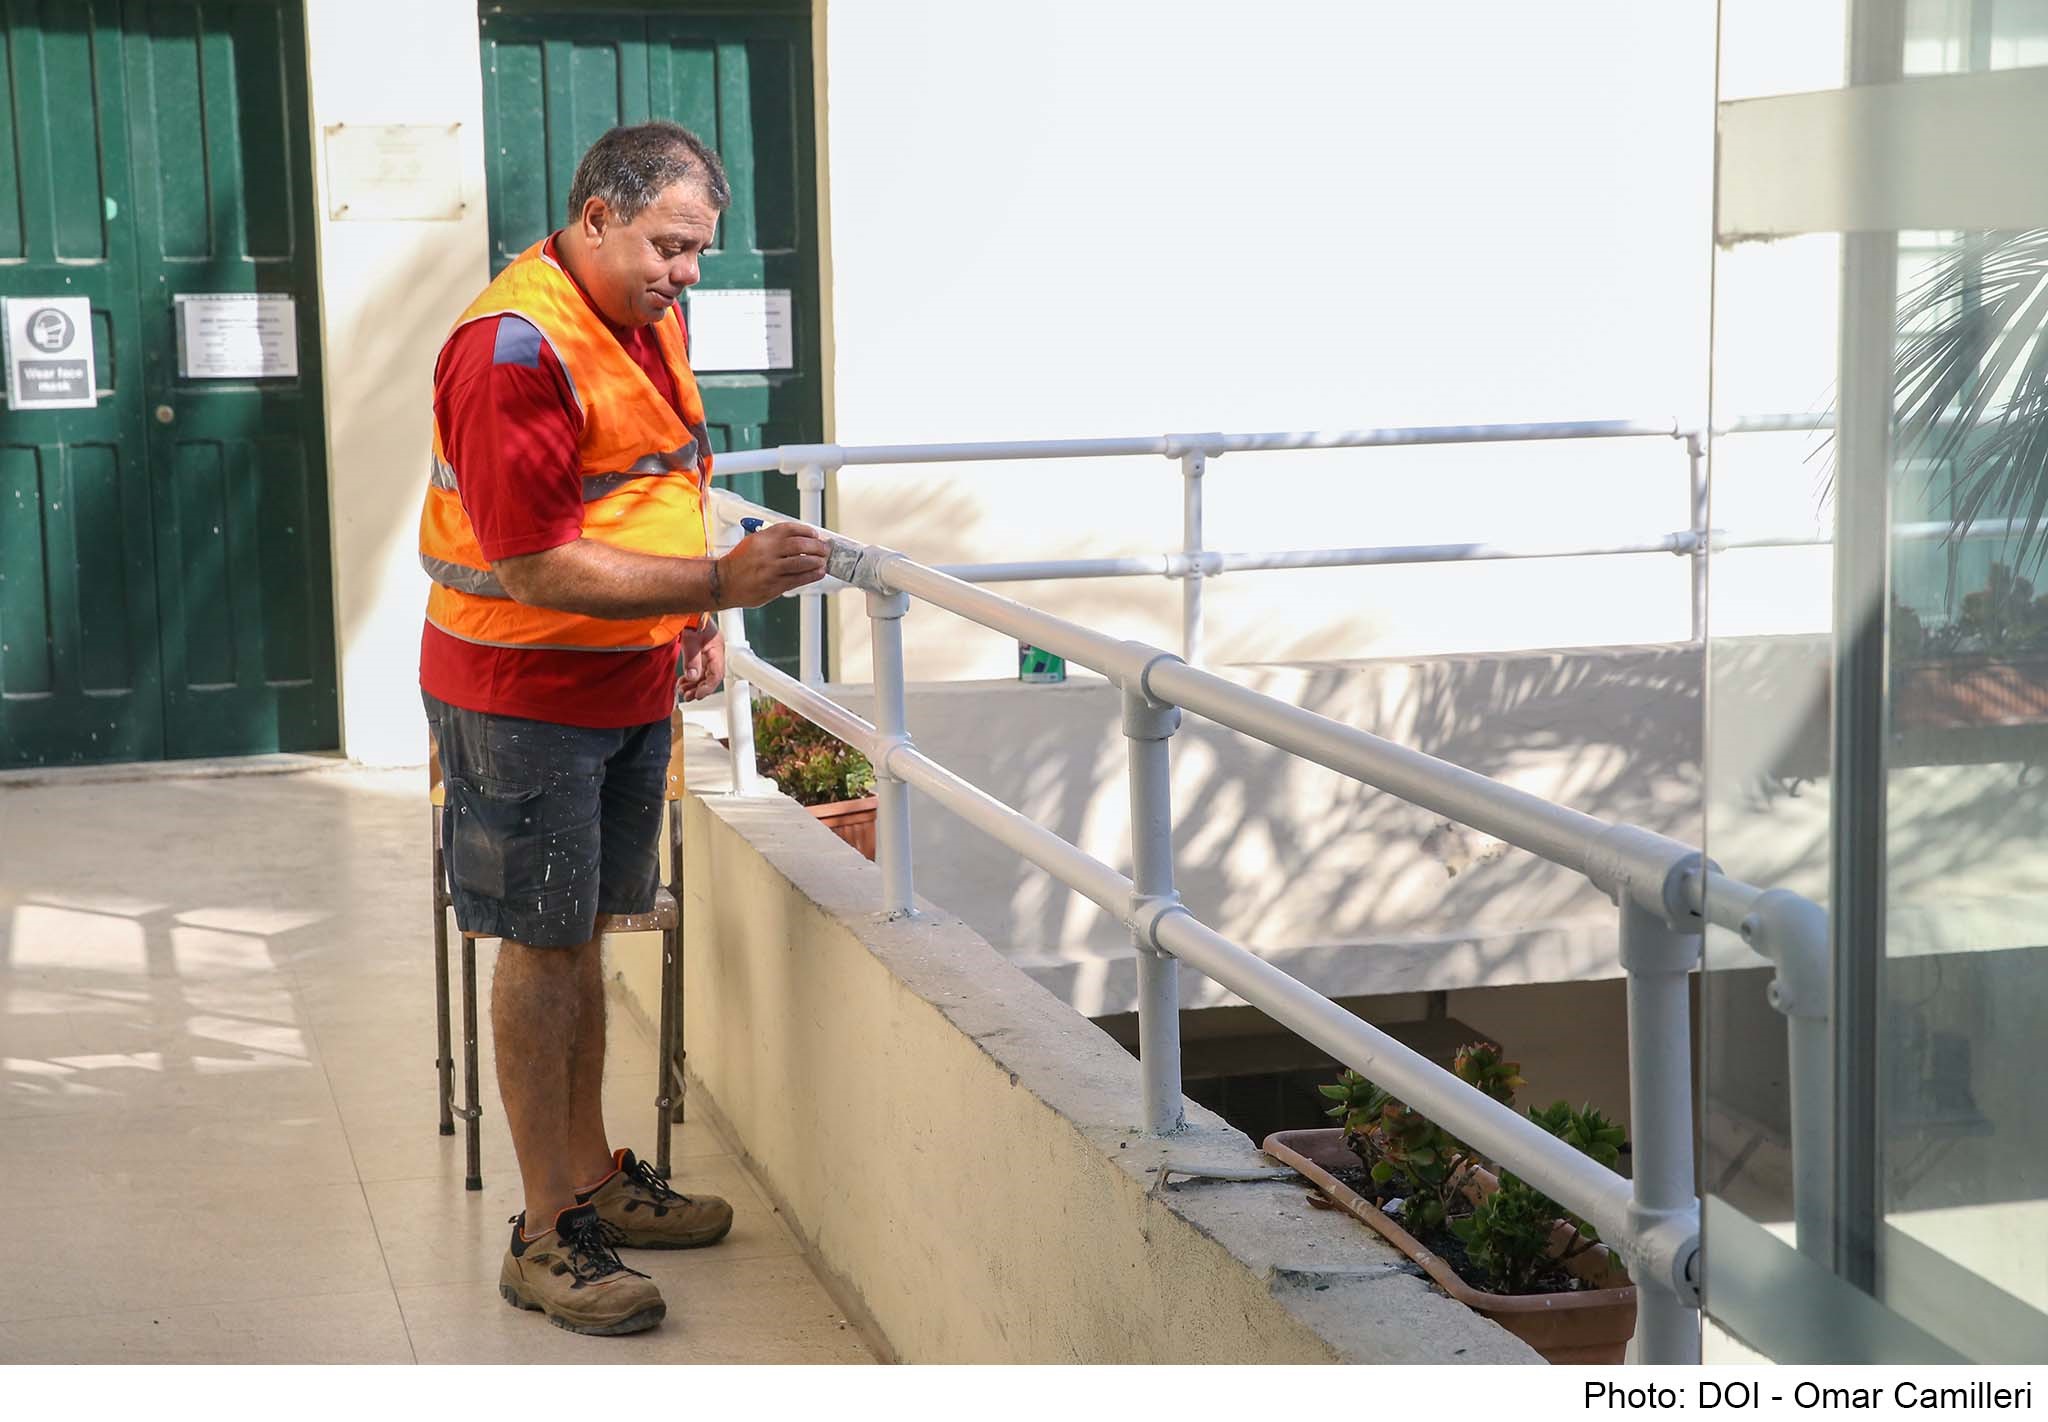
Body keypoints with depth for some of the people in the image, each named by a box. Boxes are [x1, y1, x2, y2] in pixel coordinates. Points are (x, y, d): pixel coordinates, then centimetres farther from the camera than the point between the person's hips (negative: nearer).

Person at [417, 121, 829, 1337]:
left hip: (633, 682, 8)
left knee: (583, 933, 16)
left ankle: (592, 1176, 28)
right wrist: (721, 583, -30)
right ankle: (547, 1233, 7)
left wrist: (697, 623, 8)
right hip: (525, 692, -8)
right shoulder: (515, 348, -22)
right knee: (543, 945, -1)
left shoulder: (652, 319, 7)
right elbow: (537, 564, -27)